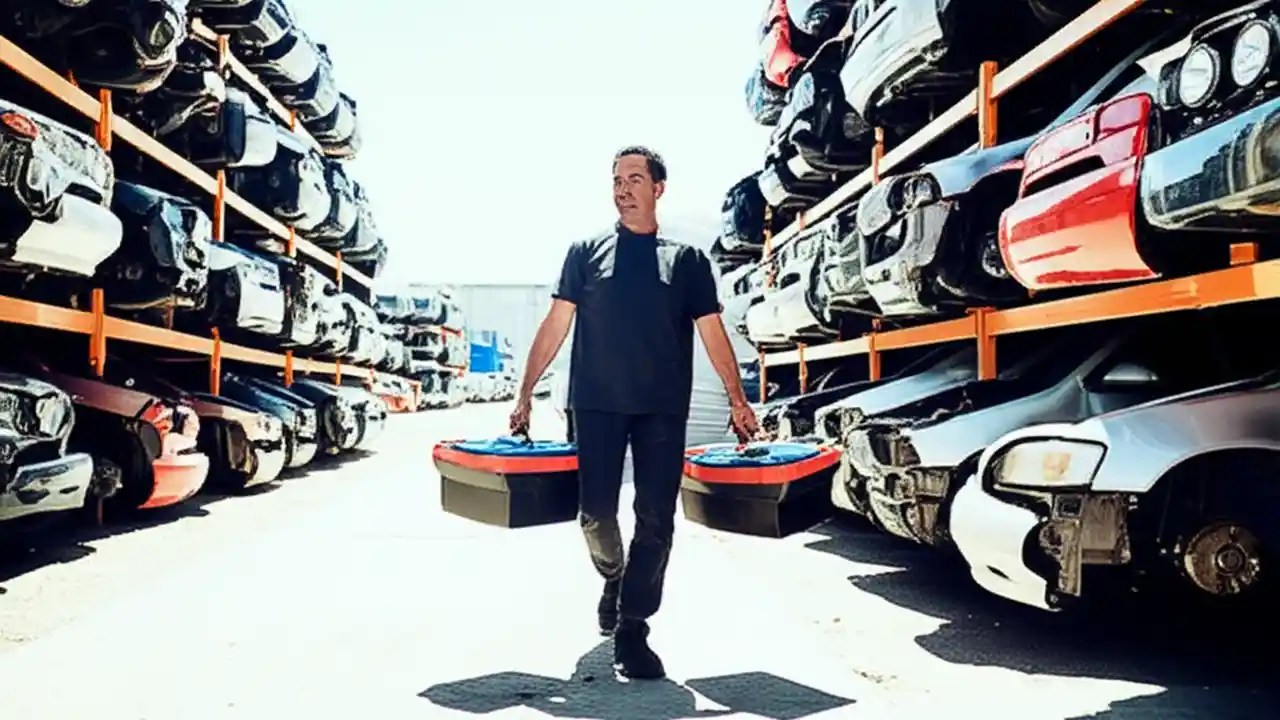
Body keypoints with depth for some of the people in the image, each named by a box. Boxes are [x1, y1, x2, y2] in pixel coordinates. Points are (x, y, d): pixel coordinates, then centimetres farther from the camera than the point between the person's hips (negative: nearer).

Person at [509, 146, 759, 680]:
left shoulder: (687, 259, 9)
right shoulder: (586, 252, 8)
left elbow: (713, 333, 7)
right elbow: (555, 326, 6)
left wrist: (737, 399, 1)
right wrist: (525, 393, 0)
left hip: (662, 410, 0)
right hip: (596, 404, 0)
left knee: (656, 521, -2)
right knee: (595, 513, 4)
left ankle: (632, 628, 9)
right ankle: (613, 579, 35)